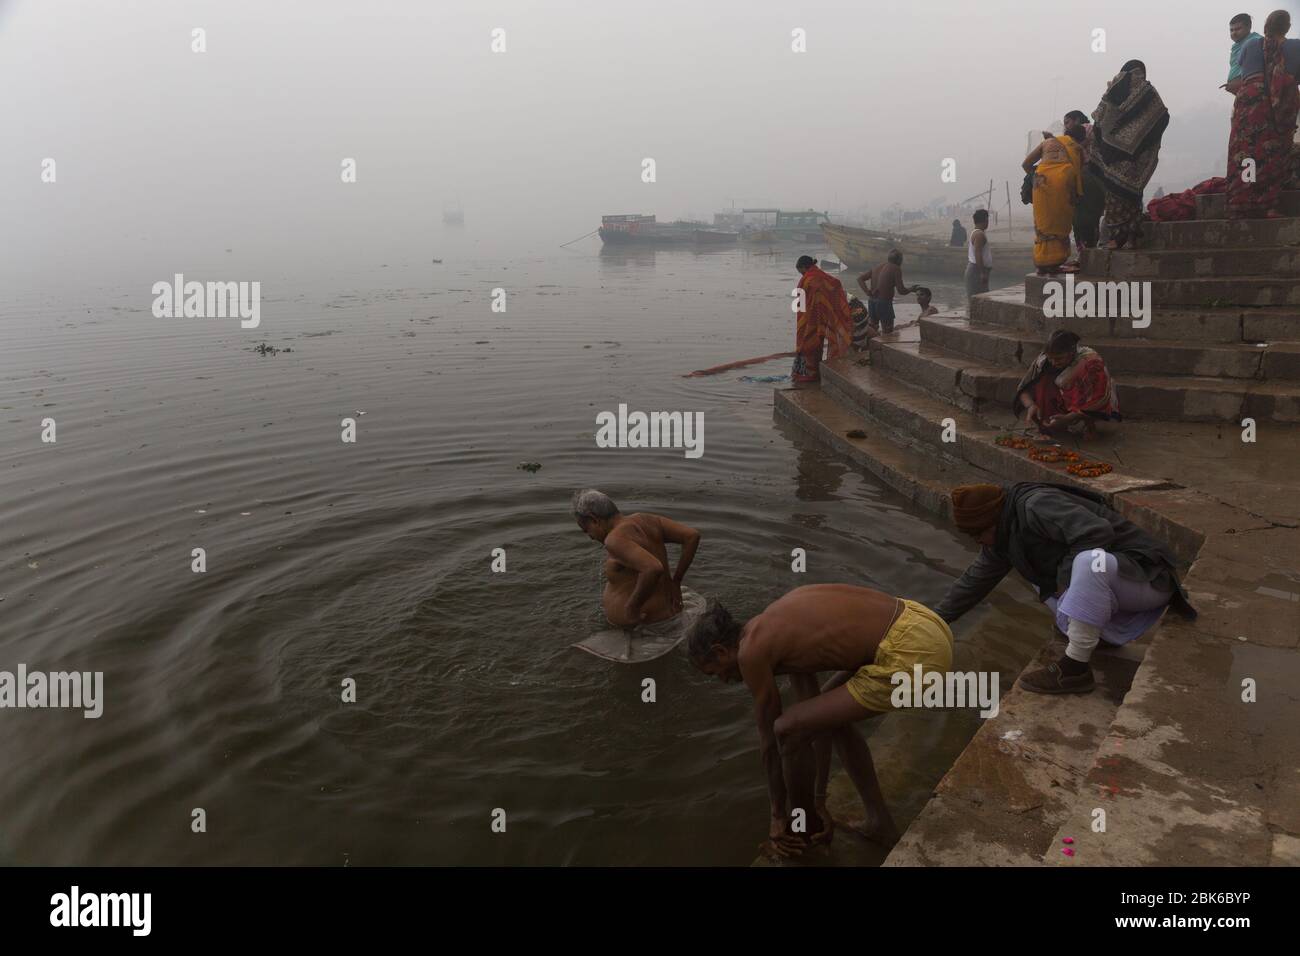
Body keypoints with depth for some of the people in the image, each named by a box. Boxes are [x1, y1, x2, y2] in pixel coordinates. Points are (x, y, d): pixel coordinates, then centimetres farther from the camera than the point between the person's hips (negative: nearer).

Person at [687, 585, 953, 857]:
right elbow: (813, 708, 28)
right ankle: (880, 823, 36)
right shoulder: (780, 624, 21)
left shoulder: (750, 651, -4)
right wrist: (819, 800, 34)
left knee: (788, 729, 1)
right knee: (829, 711, 28)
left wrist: (778, 815, 22)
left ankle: (800, 832, 26)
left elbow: (770, 740, 6)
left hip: (912, 655, -10)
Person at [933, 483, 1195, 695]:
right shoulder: (1003, 536, 6)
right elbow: (975, 580, 14)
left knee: (1090, 560, -38)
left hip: (1144, 573, -9)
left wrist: (1065, 576, -20)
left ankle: (1075, 668, -27)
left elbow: (1098, 532, -31)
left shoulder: (1036, 505, -21)